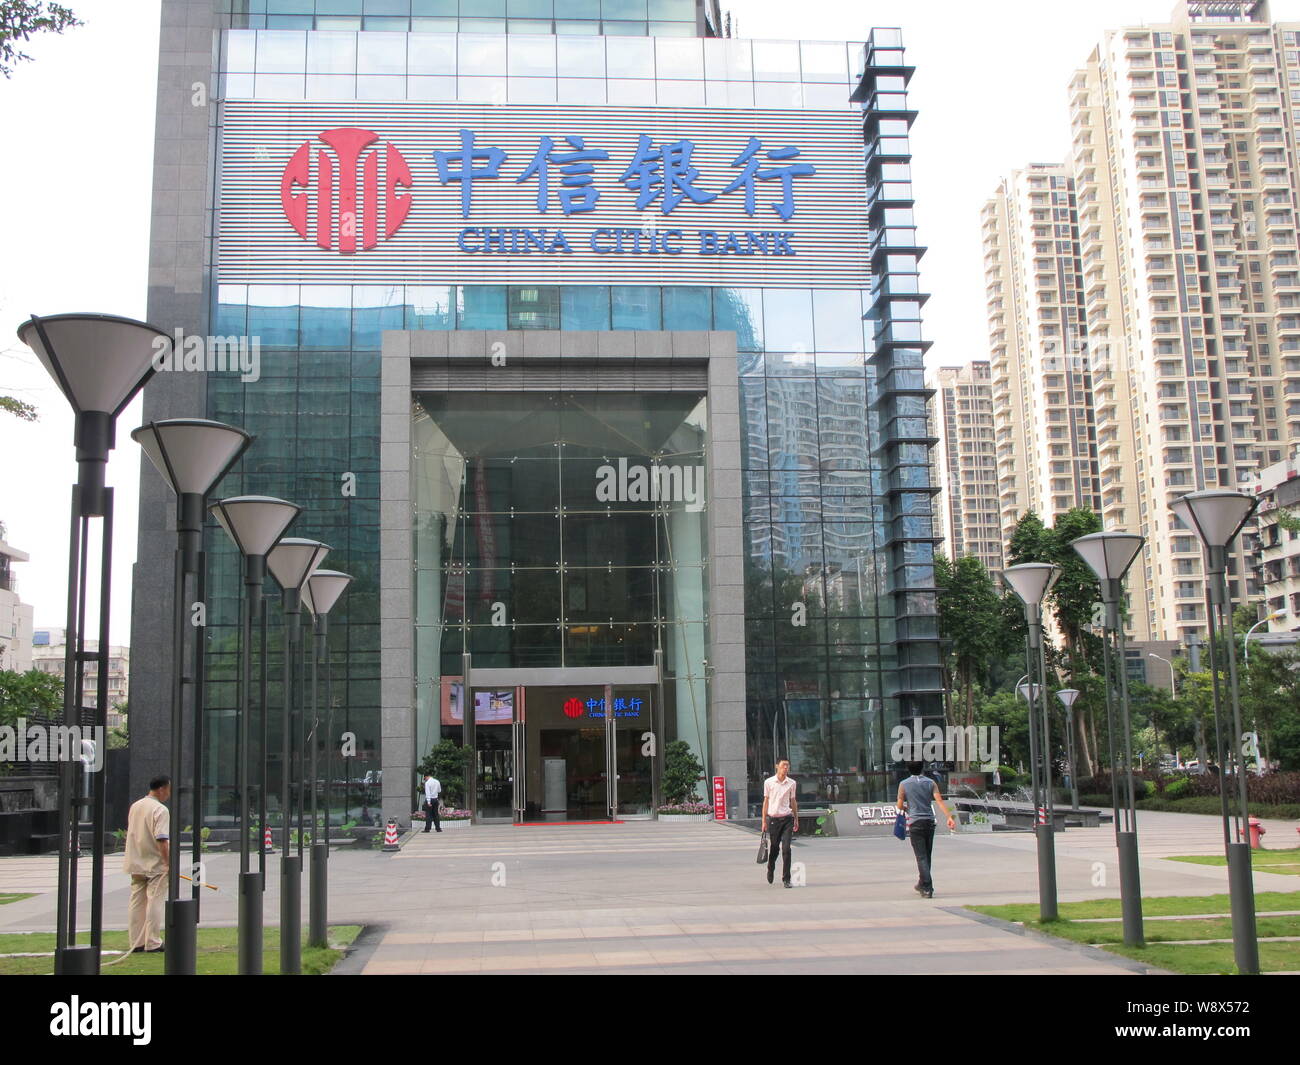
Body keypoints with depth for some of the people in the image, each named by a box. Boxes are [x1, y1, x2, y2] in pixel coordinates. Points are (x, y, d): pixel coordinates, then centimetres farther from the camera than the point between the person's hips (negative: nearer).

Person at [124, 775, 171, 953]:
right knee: (154, 903, -2)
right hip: (156, 865, -7)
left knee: (136, 903, 10)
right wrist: (169, 864, -21)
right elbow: (162, 840, -23)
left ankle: (136, 943, 14)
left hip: (136, 864, 7)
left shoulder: (134, 806, 10)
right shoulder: (160, 810, -16)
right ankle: (152, 943, 0)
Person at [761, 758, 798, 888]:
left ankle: (786, 879, -2)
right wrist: (764, 821, 2)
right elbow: (766, 801, 4)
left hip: (787, 819, 1)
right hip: (773, 818, -1)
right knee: (774, 848, 8)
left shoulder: (791, 783, 5)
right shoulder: (768, 782, 0)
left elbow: (793, 801, 14)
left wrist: (796, 819, 15)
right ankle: (770, 870, 37)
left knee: (787, 848, -8)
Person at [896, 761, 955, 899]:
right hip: (929, 821, 3)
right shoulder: (930, 783, 5)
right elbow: (939, 800, -7)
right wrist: (949, 817, -13)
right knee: (927, 855, 16)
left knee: (921, 856, -5)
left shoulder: (904, 784, -1)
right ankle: (922, 884, 31)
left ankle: (927, 889, -14)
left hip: (915, 822, -3)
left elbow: (900, 805, 0)